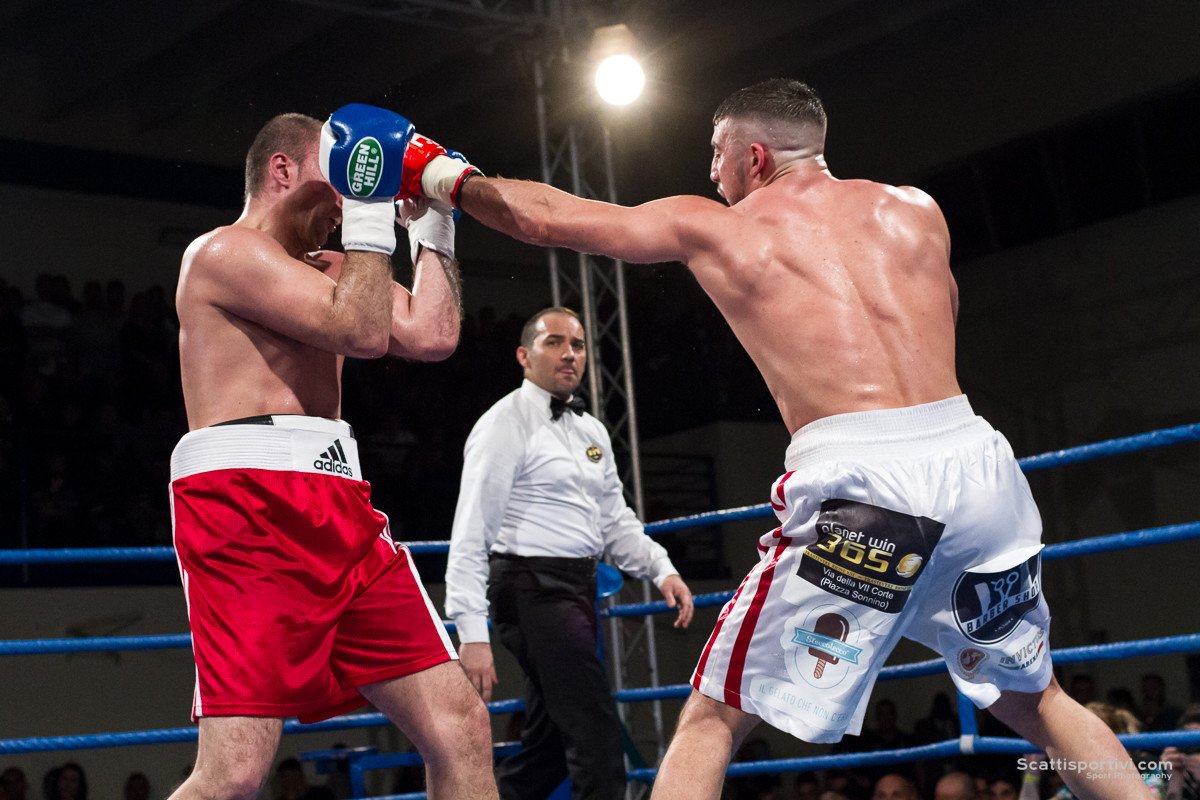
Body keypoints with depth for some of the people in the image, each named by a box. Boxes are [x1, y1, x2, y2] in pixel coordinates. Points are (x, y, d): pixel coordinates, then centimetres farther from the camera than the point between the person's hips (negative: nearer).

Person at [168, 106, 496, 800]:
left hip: (339, 508, 9)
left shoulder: (327, 272, 27)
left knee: (461, 729, 1)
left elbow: (430, 336, 16)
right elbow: (363, 333, -11)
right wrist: (372, 211, -2)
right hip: (246, 503, -9)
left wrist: (432, 222, 20)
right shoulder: (225, 252, 0)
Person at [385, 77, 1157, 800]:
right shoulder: (915, 209, 18)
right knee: (1034, 697, 24)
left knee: (713, 717, 8)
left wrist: (449, 178, 38)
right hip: (976, 461, 4)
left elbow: (542, 217, 22)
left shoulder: (708, 225, 13)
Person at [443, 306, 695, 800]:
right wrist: (472, 634, -21)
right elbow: (471, 536, -14)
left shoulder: (592, 432, 16)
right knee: (597, 740, -13)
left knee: (548, 749, 14)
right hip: (533, 589, -9)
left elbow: (615, 520, 18)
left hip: (578, 591, 9)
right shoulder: (506, 424, -9)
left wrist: (662, 570, -1)